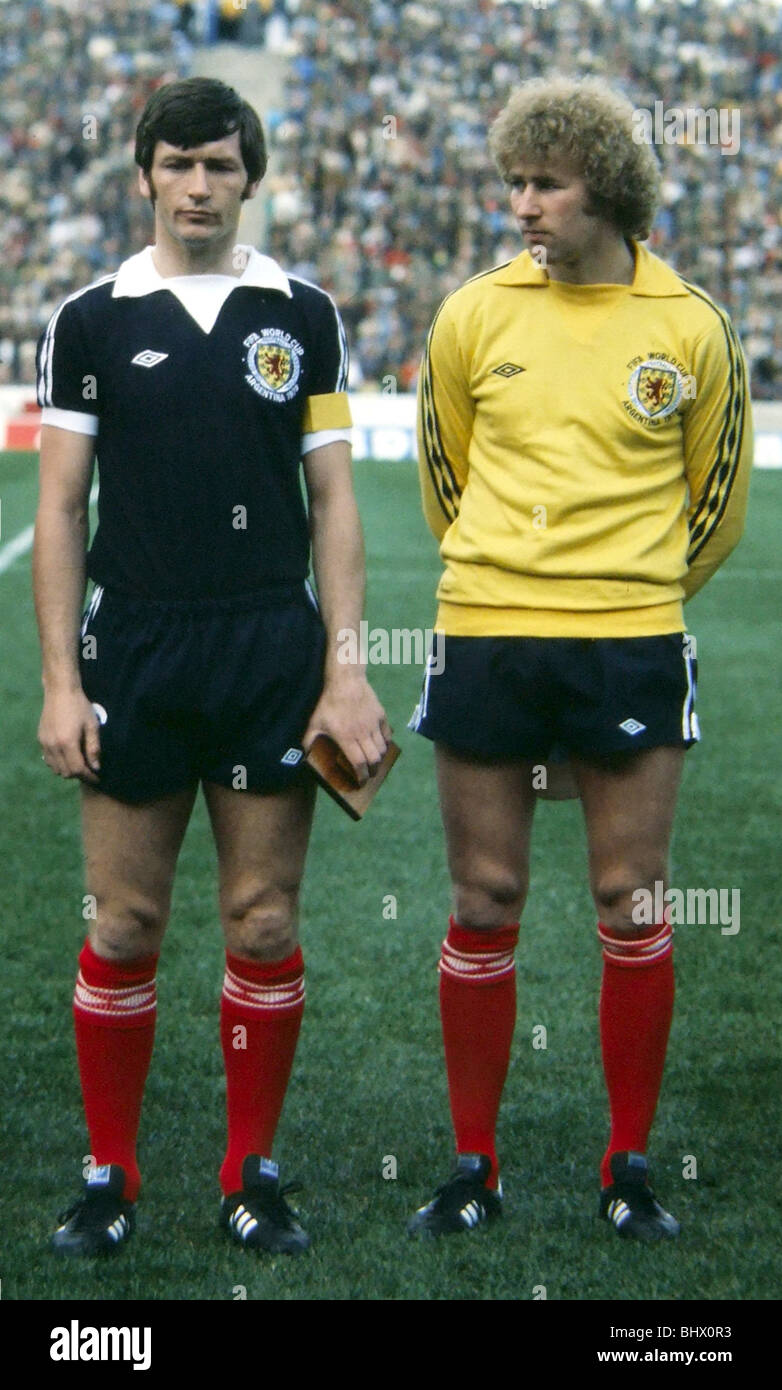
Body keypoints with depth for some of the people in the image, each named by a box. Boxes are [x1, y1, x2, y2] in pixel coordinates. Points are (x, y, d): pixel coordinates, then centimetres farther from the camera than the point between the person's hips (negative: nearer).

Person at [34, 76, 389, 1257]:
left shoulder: (303, 316, 6)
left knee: (264, 925, 4)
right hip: (135, 655, 0)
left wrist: (346, 671, -3)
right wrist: (61, 683, -4)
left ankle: (253, 1177, 16)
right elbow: (60, 510, 3)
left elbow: (332, 500, 6)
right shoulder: (91, 320, 4)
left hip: (275, 654, 1)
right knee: (124, 925, 3)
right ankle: (110, 1178, 16)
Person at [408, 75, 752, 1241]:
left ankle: (630, 1167, 16)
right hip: (485, 640, 1)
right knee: (484, 905, 5)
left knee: (633, 908, 2)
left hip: (633, 645, -1)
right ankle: (475, 1165, 16)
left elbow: (717, 495, 12)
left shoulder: (690, 327, -1)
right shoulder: (474, 316, 3)